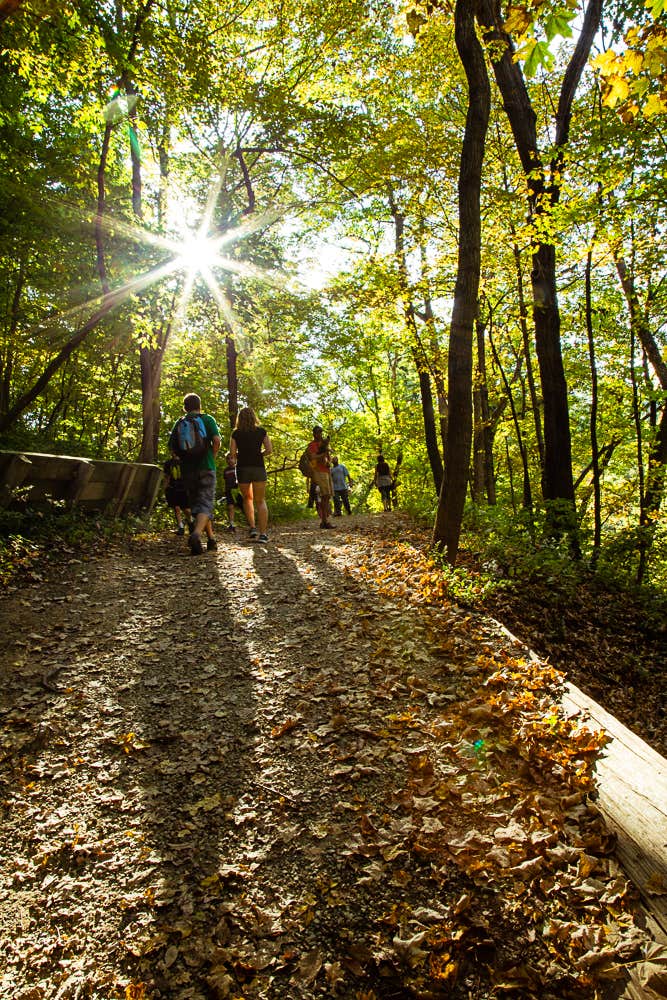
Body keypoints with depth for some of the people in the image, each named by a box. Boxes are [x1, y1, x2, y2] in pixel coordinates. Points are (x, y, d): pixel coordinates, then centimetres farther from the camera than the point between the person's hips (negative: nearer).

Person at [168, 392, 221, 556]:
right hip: (206, 468, -3)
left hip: (187, 469, 3)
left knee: (196, 504, 15)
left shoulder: (179, 423, 9)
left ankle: (211, 539, 18)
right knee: (205, 504, -5)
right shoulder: (208, 419, 2)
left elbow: (172, 448, 3)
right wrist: (212, 457, 3)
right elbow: (216, 440, -12)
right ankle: (196, 534, -32)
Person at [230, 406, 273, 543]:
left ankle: (252, 527, 6)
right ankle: (263, 533, -6)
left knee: (247, 498, 20)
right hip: (259, 468, 0)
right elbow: (269, 450, -3)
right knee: (260, 501, 3)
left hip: (242, 469, 0)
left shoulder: (236, 433, 2)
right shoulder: (261, 431, 3)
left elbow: (232, 453, -4)